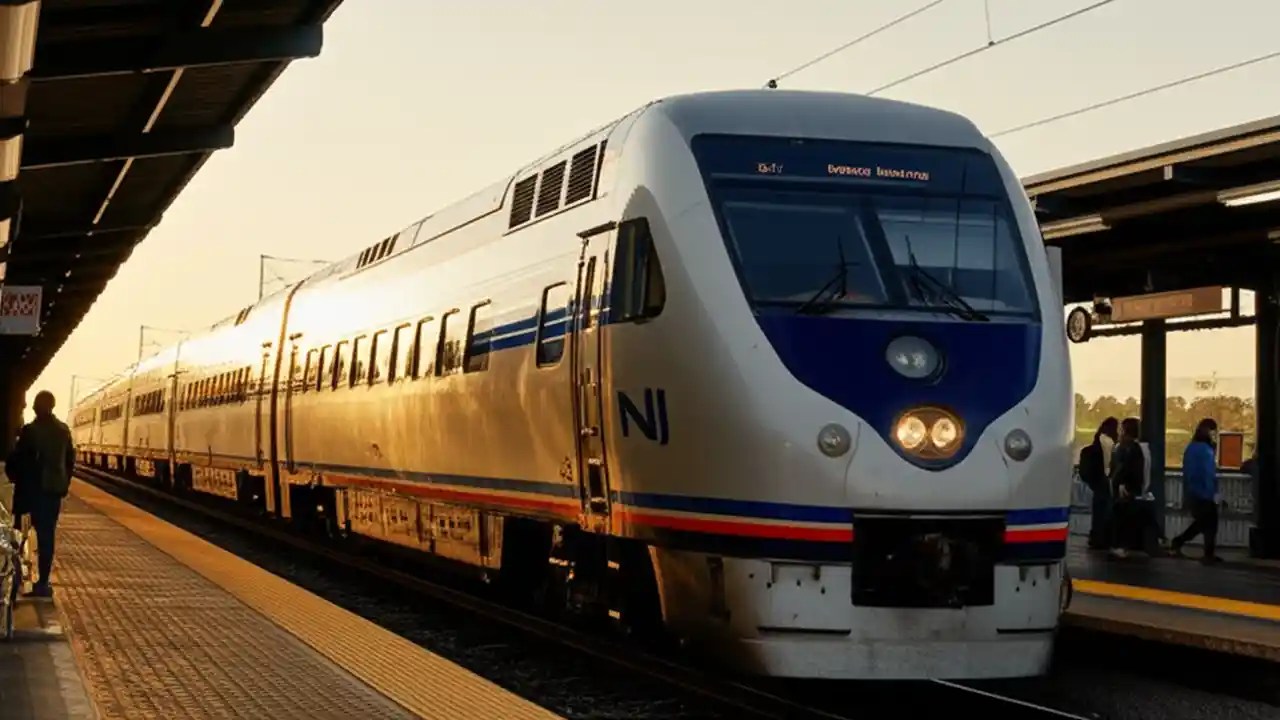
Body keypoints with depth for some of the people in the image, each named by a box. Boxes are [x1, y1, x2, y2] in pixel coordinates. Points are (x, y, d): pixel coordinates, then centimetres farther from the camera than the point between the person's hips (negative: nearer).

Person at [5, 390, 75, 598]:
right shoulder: (64, 430, 3)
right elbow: (70, 459, 10)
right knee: (47, 534, 6)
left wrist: (13, 476, 11)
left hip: (34, 488, -4)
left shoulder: (31, 430, -13)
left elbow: (17, 459, -8)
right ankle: (43, 583, 5)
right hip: (55, 488, 4)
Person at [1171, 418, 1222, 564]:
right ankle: (1209, 555, 6)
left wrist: (1186, 494, 18)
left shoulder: (1191, 447, 9)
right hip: (1204, 493, -8)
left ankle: (1178, 542, 16)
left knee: (1201, 522, 21)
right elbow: (1209, 473, -21)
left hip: (1191, 492, 8)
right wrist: (1214, 492, -18)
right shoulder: (1206, 449, -17)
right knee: (1210, 524, 4)